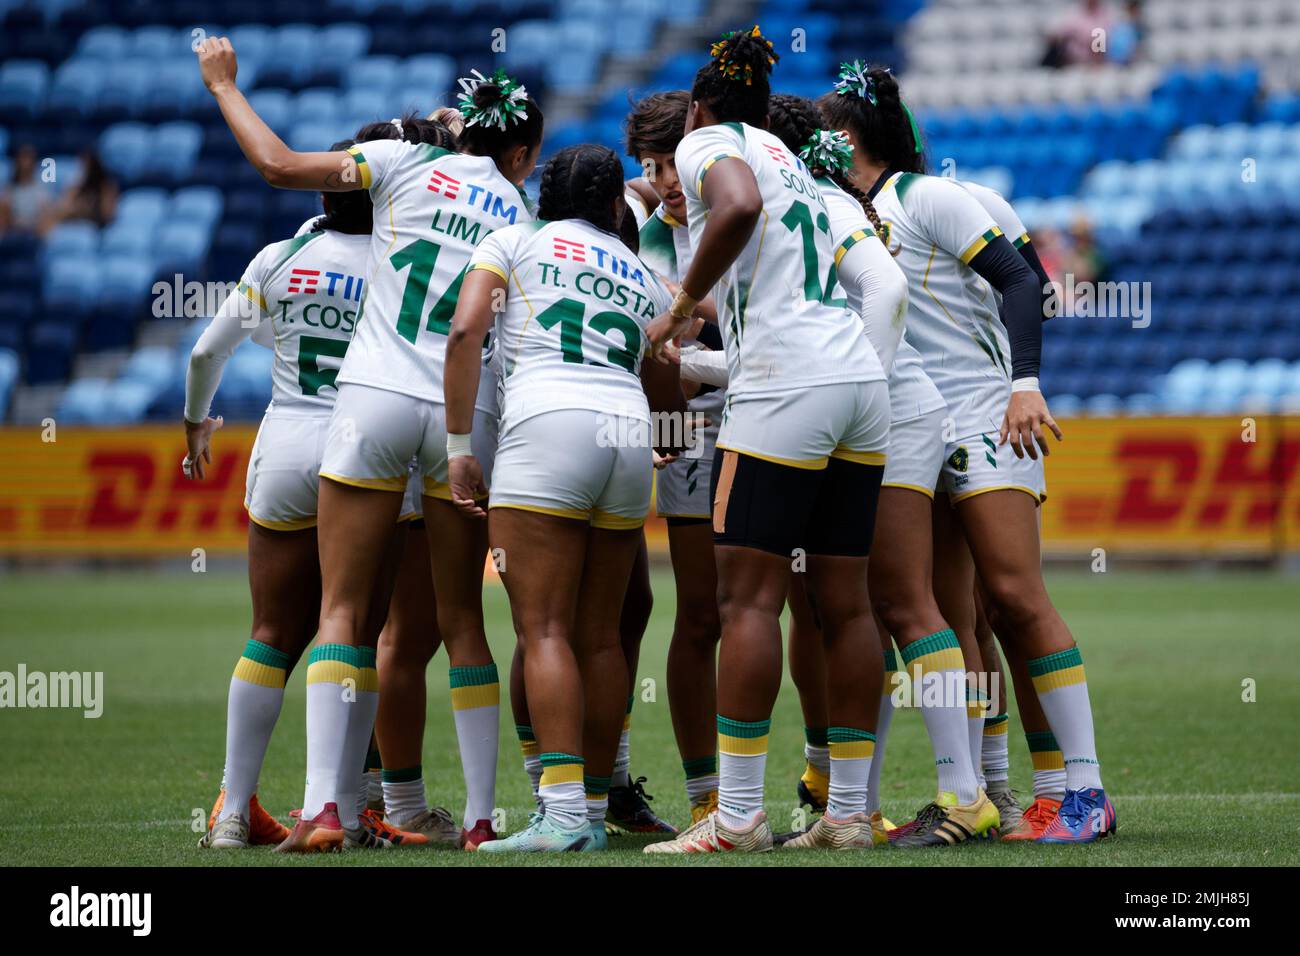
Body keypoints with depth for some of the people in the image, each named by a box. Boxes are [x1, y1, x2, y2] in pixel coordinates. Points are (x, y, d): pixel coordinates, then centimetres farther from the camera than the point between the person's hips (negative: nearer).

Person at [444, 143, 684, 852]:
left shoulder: (514, 243, 14)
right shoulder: (644, 281, 26)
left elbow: (464, 332, 0)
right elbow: (668, 400, 29)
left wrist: (459, 446, 1)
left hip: (547, 426, -5)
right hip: (628, 437, 5)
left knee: (545, 630, -9)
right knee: (600, 635, 11)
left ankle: (562, 811, -19)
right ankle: (593, 808, 12)